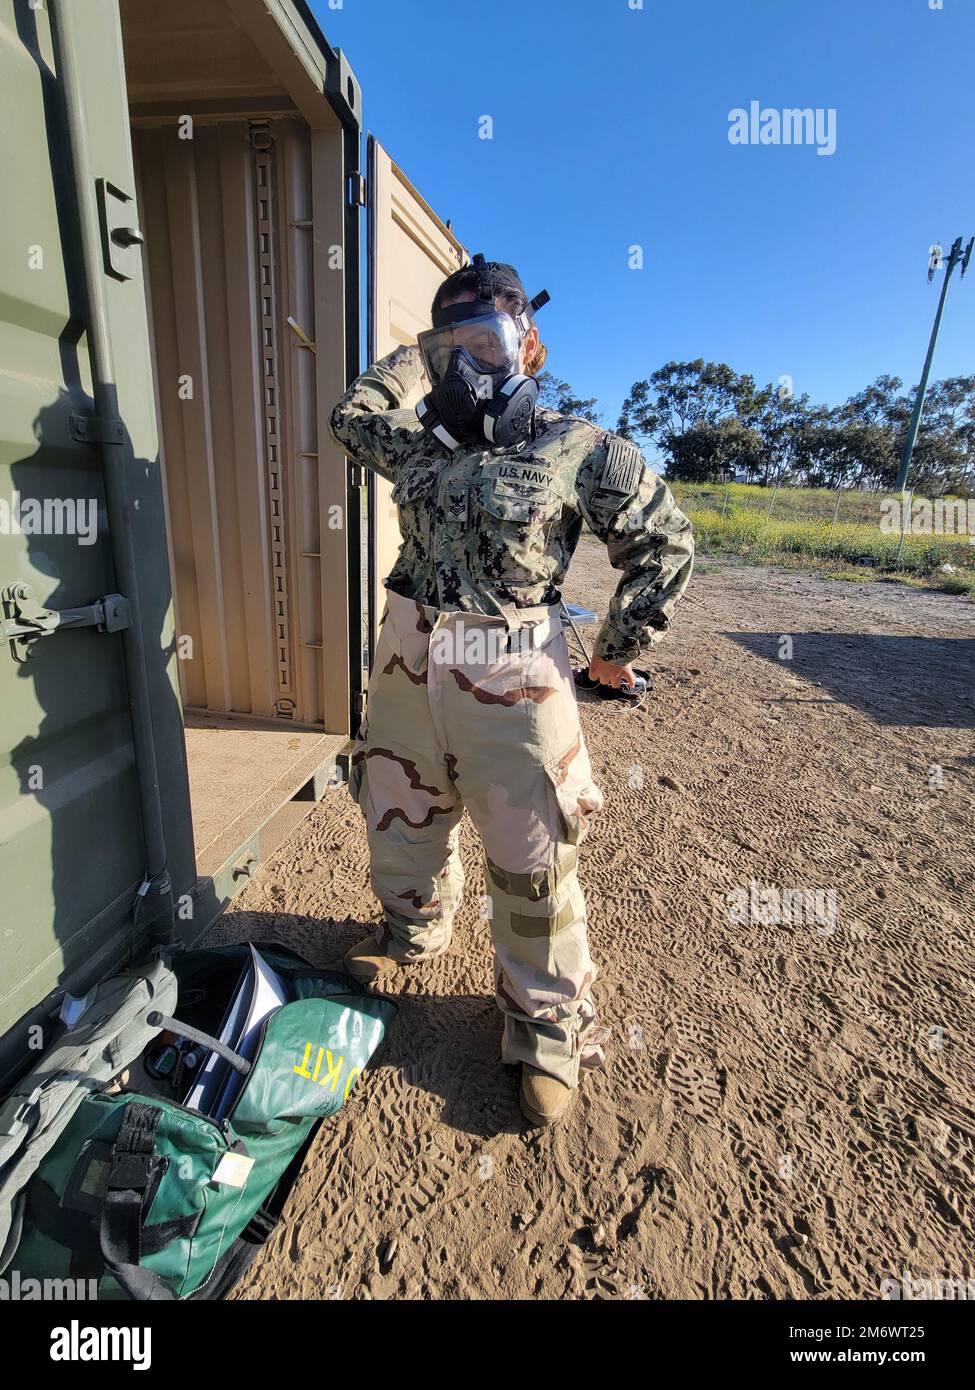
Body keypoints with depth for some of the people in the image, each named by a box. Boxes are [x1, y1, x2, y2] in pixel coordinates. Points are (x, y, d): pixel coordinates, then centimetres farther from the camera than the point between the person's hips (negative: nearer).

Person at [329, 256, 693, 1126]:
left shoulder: (576, 449, -4)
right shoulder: (420, 442, 11)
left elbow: (667, 542, 2)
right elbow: (351, 418, 32)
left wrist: (623, 646, 3)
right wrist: (416, 359, 24)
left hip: (511, 679, -5)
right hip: (406, 663, 6)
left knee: (532, 859, 2)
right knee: (400, 819, 20)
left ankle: (548, 1026, 25)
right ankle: (413, 932, 50)